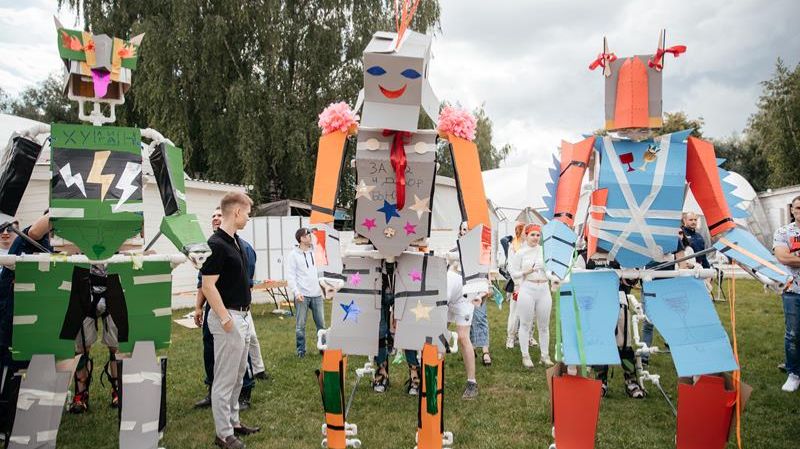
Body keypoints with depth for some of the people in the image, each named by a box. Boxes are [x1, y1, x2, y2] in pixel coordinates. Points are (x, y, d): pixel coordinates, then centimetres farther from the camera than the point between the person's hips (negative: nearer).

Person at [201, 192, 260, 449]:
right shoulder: (216, 244, -19)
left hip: (242, 316, 10)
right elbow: (208, 286, -21)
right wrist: (225, 319, -20)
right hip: (228, 318, -10)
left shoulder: (236, 242, 10)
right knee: (225, 379, 0)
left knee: (238, 376, 18)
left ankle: (233, 421, 31)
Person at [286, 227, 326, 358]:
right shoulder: (293, 255, -4)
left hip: (316, 294, 5)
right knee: (300, 325, 2)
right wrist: (296, 292, -18)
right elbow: (290, 276, -9)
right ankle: (301, 350, 15)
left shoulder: (314, 252, 11)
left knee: (321, 323, 8)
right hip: (302, 295, -5)